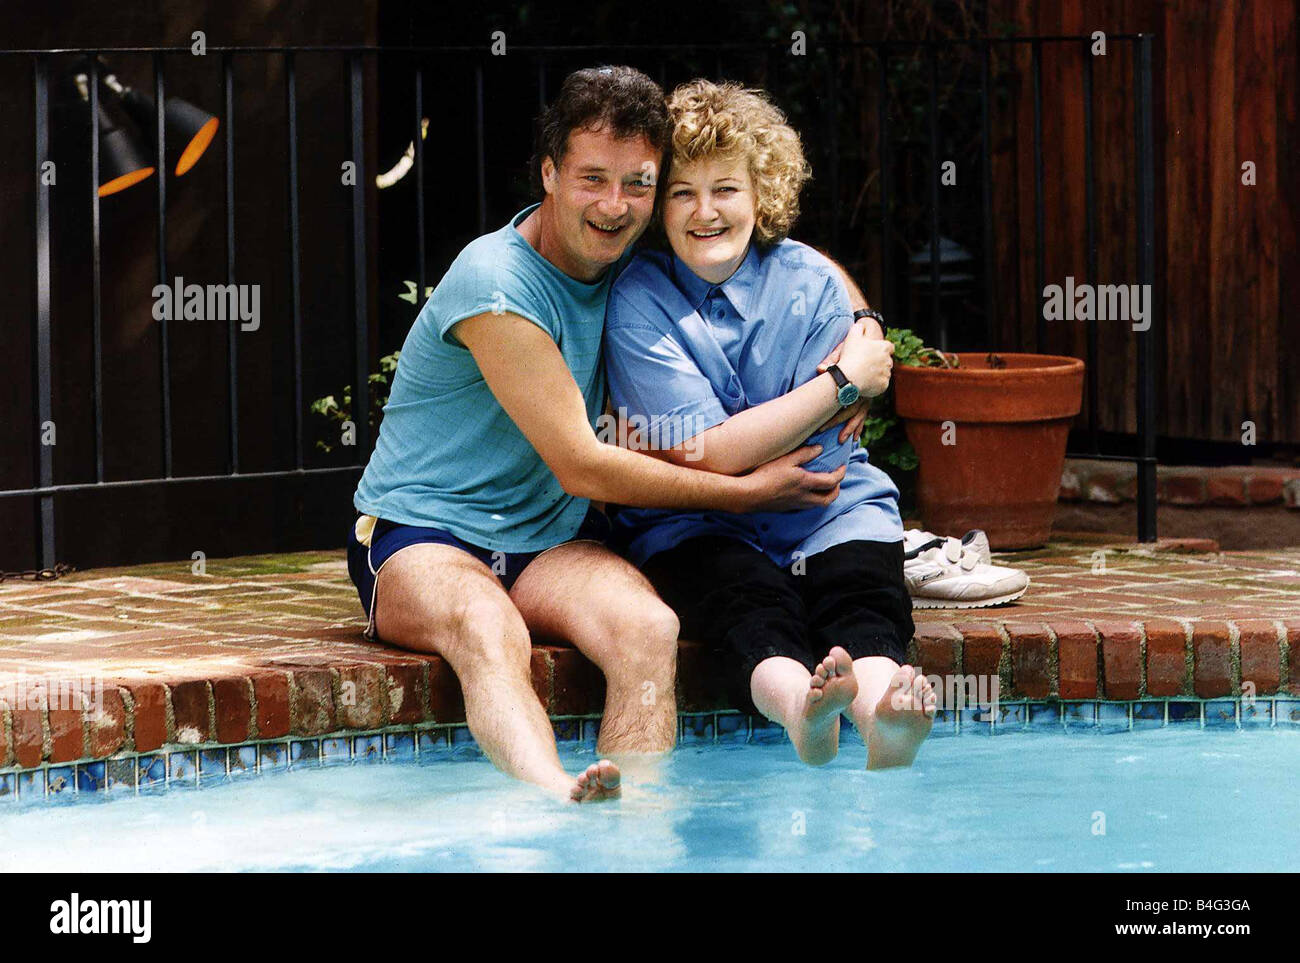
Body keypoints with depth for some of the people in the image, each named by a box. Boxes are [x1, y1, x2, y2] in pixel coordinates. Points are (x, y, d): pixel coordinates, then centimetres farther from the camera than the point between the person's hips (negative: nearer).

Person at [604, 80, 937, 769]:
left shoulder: (812, 283, 2)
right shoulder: (638, 301, -5)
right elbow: (710, 453, -14)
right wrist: (843, 382, -11)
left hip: (824, 509, 2)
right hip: (693, 528, -2)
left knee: (859, 585, -30)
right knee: (744, 592, -34)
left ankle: (879, 707, -63)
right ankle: (799, 705, -67)